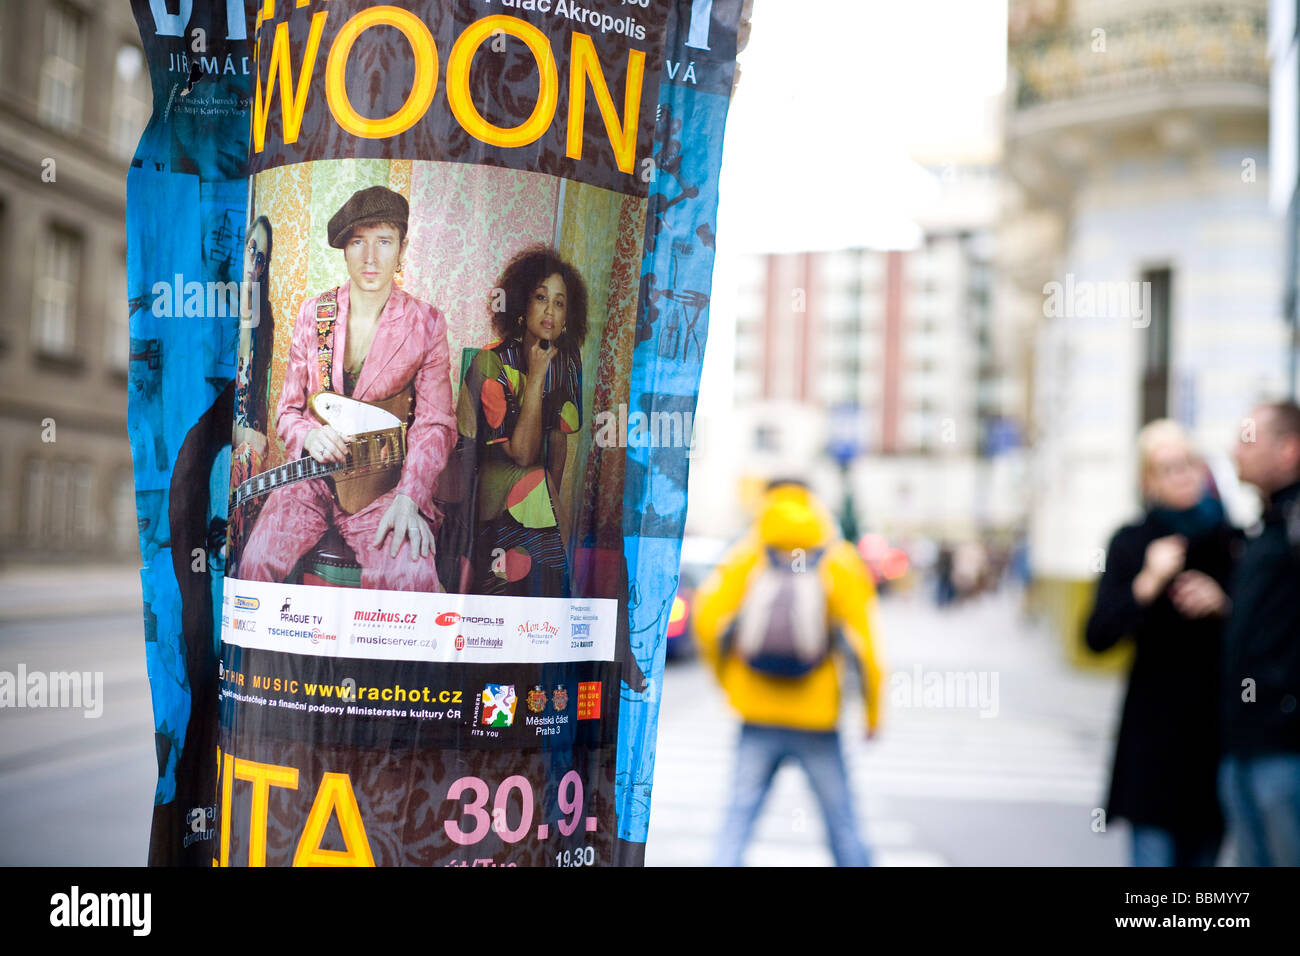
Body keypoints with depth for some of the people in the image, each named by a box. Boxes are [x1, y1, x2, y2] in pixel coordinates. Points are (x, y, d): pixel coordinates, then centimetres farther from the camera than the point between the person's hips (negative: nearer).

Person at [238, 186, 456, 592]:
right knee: (259, 561, -24)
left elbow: (436, 422, -5)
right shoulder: (314, 313, 6)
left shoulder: (425, 323, -1)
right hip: (313, 473, 2)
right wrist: (308, 436, -13)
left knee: (411, 575, -30)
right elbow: (287, 410, 12)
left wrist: (409, 497, -20)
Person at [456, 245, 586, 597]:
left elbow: (559, 435, 7)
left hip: (538, 494, 3)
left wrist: (553, 490, -9)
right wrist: (536, 375, -21)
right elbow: (522, 453, -20)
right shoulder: (492, 362, -15)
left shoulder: (564, 363, 1)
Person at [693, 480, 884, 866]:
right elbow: (862, 640, -6)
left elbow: (707, 620, -7)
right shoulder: (842, 563, -2)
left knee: (739, 816, 6)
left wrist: (725, 678, 9)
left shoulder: (743, 559, 0)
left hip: (758, 718, 1)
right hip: (817, 719, -1)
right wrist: (873, 712, 4)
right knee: (842, 823, 13)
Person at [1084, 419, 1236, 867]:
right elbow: (1098, 636, -8)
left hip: (1217, 728, 3)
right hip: (1155, 729, -3)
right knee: (1154, 851, -7)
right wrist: (1148, 583, -19)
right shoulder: (1130, 543, -1)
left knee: (1204, 853, 10)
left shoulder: (1232, 539, 7)